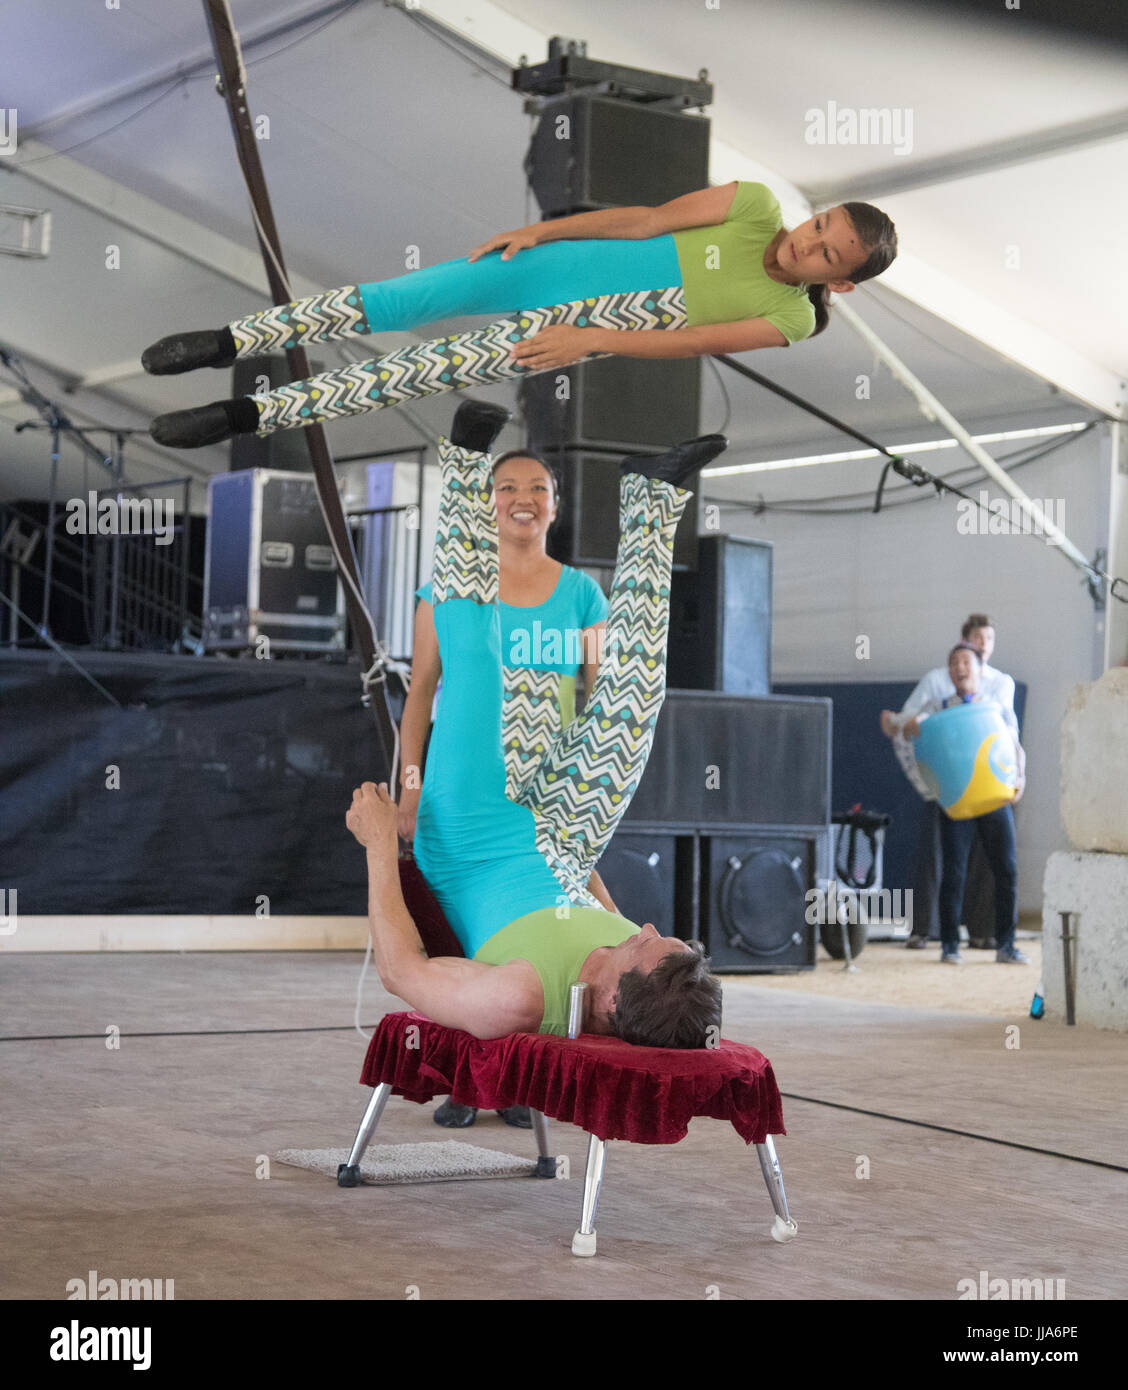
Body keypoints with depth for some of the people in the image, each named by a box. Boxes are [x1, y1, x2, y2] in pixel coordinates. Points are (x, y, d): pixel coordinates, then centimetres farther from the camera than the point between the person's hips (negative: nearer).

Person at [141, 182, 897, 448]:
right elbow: (649, 219, -3)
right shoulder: (758, 205, -2)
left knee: (436, 367, -17)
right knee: (403, 299, -16)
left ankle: (252, 415, -17)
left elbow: (685, 343, -12)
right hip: (578, 262, 2)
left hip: (597, 331, -2)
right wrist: (537, 230, -6)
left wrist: (587, 341, -20)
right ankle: (229, 342, -9)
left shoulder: (789, 319, -5)